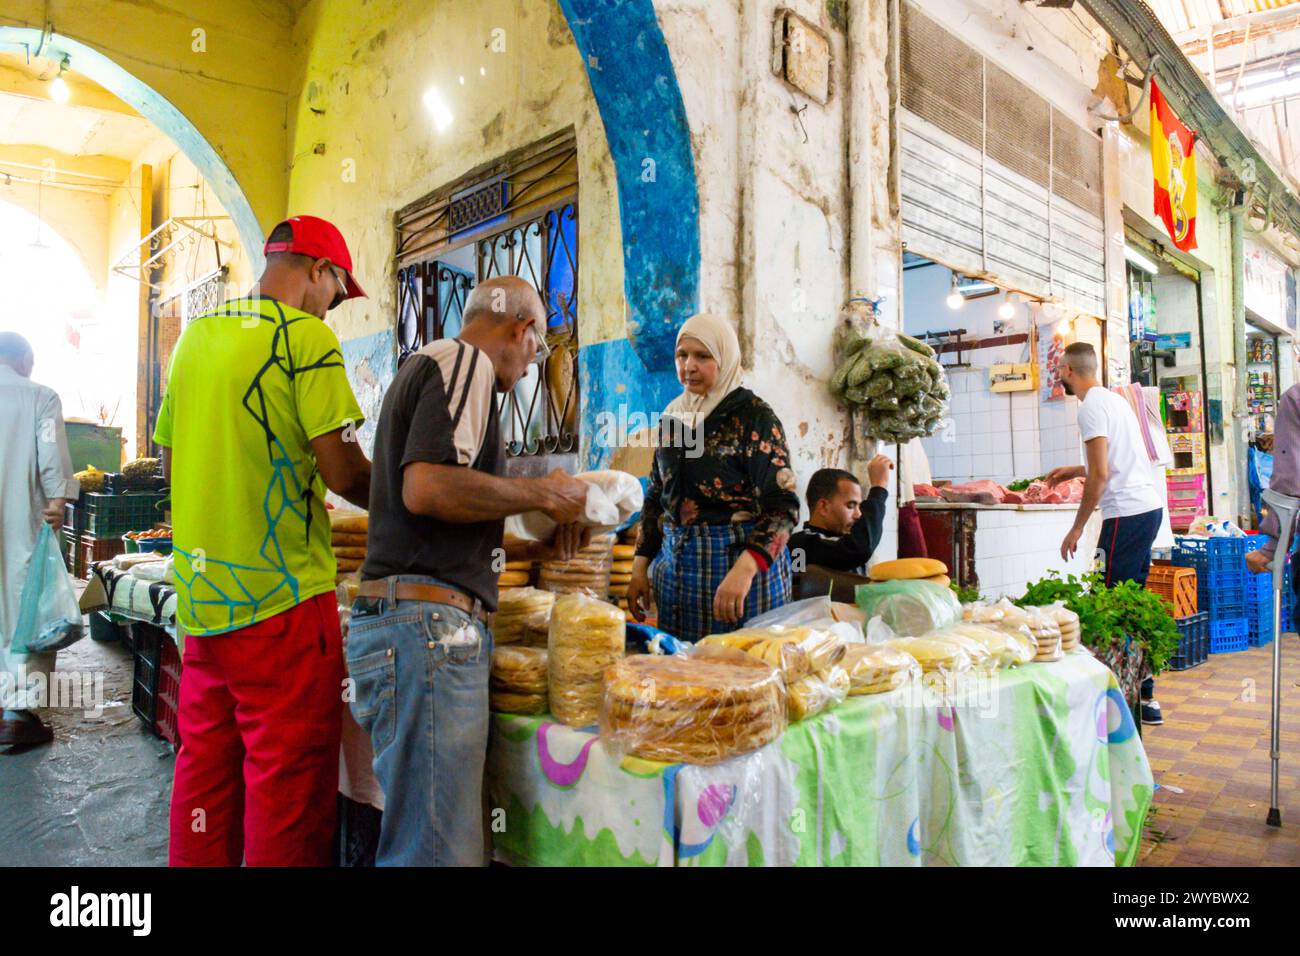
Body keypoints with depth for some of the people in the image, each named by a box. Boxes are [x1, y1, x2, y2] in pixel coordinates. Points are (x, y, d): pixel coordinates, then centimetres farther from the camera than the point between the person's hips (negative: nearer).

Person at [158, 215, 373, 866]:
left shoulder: (195, 336, 12)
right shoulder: (306, 334, -10)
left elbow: (170, 459, 20)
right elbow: (343, 472, -15)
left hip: (200, 593, 8)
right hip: (280, 594, -8)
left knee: (205, 765, 17)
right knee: (287, 773, 1)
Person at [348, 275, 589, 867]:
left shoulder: (425, 366, 26)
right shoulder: (464, 360, -5)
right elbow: (427, 487, -21)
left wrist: (532, 547, 24)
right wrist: (543, 493, -9)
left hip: (394, 615, 11)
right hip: (428, 622, -11)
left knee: (432, 835, 14)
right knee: (440, 850, -6)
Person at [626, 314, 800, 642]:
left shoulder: (754, 416, -8)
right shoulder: (673, 415, 10)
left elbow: (783, 503, -16)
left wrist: (744, 569, -28)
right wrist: (640, 566, 10)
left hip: (744, 558, -5)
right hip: (675, 562, 6)